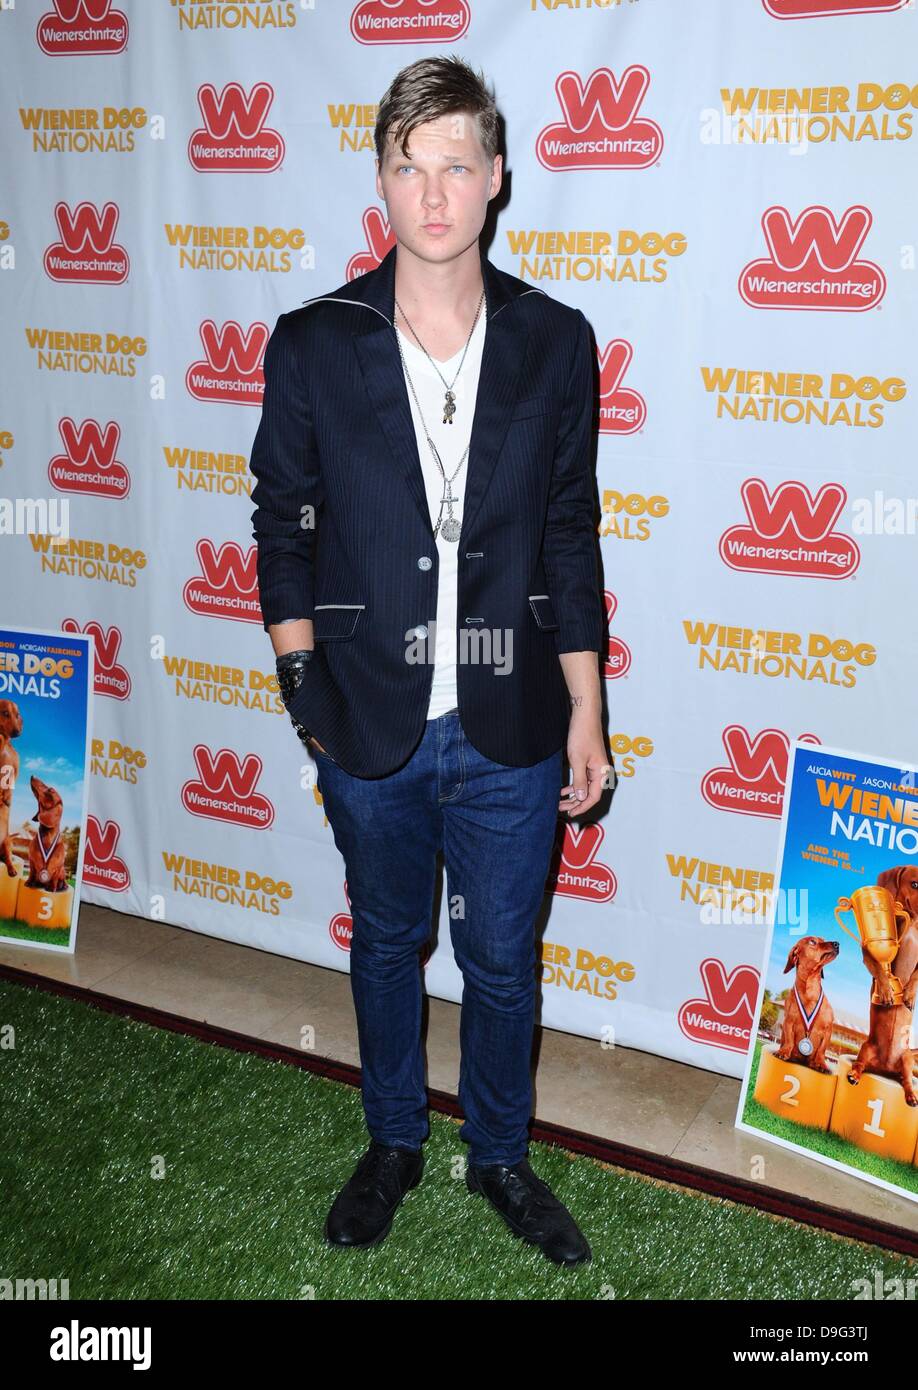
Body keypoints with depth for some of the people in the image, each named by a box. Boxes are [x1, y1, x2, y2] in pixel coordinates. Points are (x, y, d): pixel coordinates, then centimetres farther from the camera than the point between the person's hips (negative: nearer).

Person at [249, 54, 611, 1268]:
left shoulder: (554, 342, -3)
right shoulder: (314, 344, -5)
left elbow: (570, 536, 2)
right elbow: (284, 524, 3)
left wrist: (586, 713, 2)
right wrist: (305, 685, -2)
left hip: (510, 728, 0)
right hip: (372, 725, 0)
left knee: (503, 961, 14)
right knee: (384, 945, 19)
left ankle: (500, 1155, 39)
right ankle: (393, 1143, 43)